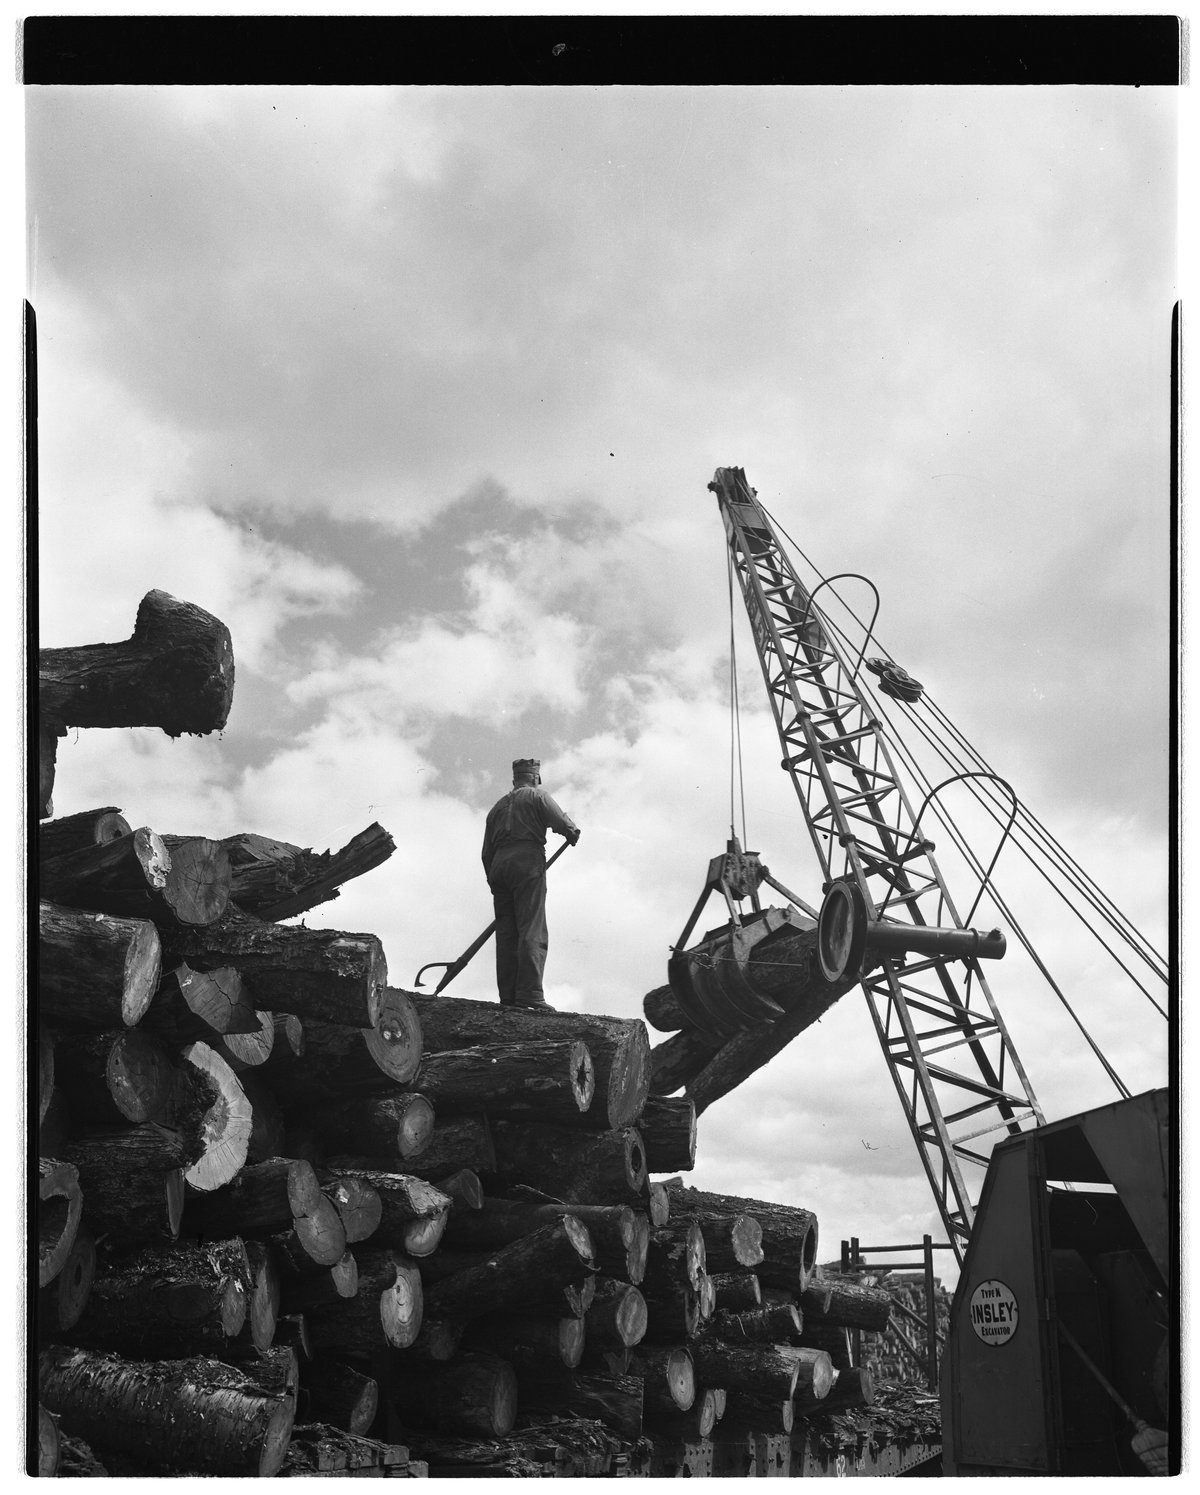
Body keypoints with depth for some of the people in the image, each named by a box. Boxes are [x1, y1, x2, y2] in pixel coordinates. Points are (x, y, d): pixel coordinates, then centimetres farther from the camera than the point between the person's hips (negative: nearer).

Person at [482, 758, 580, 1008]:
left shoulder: (498, 806, 26)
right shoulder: (537, 796, 8)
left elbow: (487, 852, 23)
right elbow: (562, 824, -6)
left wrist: (493, 881, 25)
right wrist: (573, 833, 16)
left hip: (499, 866, 6)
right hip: (527, 862, -6)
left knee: (506, 932, 4)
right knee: (532, 931, -12)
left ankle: (508, 995, -3)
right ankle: (529, 994, -23)